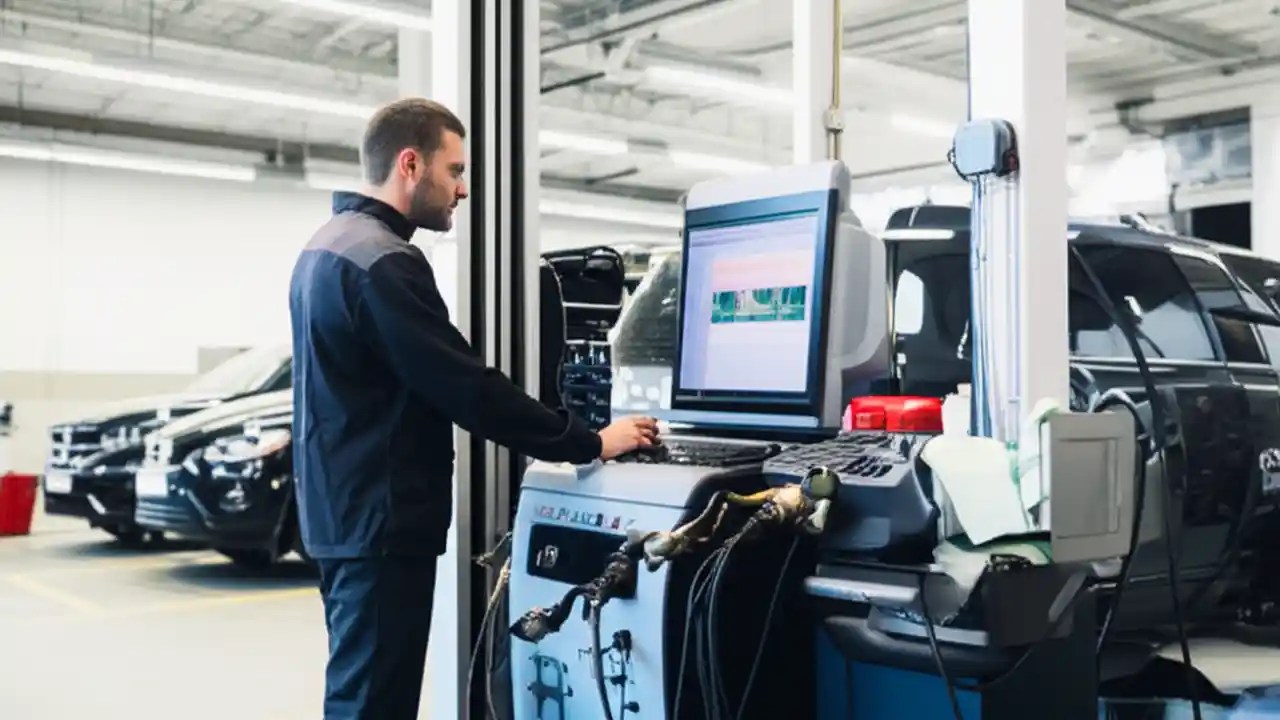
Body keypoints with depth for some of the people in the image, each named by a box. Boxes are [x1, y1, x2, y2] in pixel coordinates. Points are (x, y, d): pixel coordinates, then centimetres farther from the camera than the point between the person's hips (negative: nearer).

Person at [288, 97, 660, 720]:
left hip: (343, 511, 11)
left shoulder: (326, 247, 13)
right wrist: (588, 443, -13)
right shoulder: (383, 262, -20)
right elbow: (467, 388, -21)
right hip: (381, 520, -11)